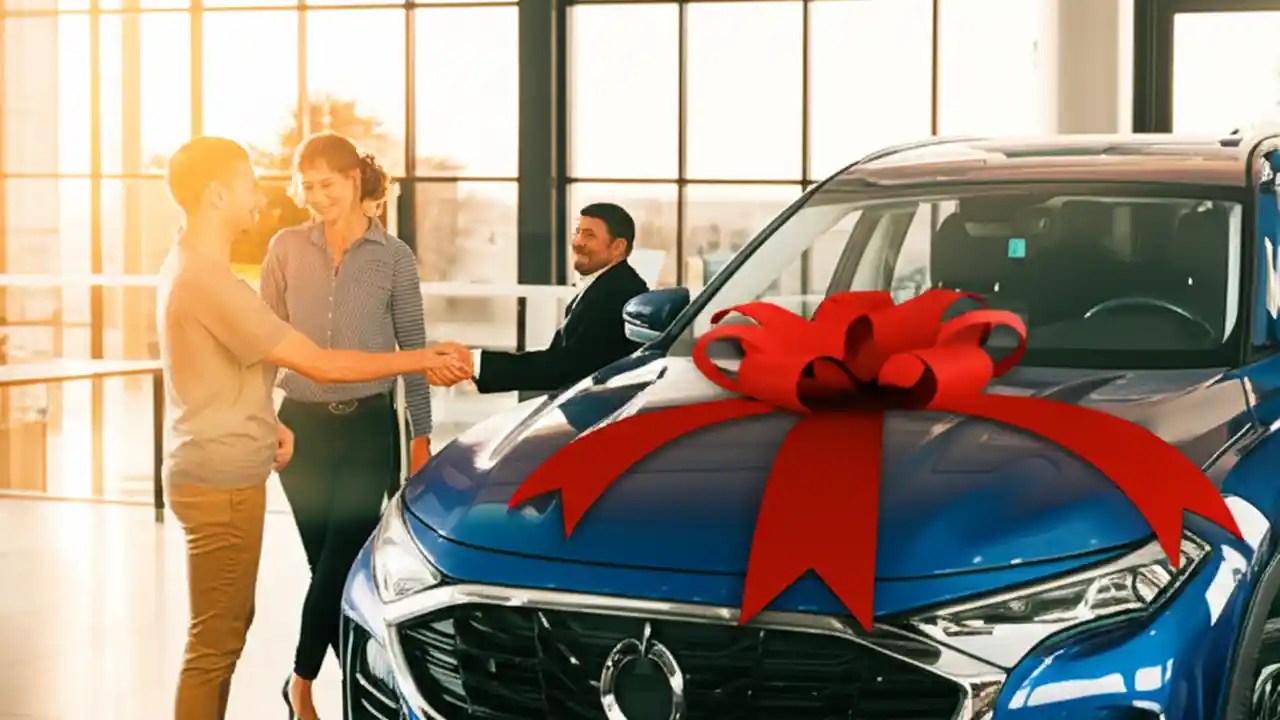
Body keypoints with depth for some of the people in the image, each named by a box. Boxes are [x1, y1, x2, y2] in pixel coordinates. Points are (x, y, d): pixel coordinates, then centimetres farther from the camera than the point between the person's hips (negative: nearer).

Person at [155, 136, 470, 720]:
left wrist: (263, 423, 9)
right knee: (216, 639, -4)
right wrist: (422, 360, -12)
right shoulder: (210, 282, -21)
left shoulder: (184, 268, 10)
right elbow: (322, 365, -20)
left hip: (215, 472, 10)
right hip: (222, 481, -10)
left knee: (227, 626, 17)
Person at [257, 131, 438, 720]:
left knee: (340, 563, -6)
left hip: (368, 427, -1)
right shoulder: (287, 249, 3)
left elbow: (412, 350, 4)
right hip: (302, 425, 2)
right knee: (328, 564, 6)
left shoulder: (393, 257, 0)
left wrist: (420, 437, 3)